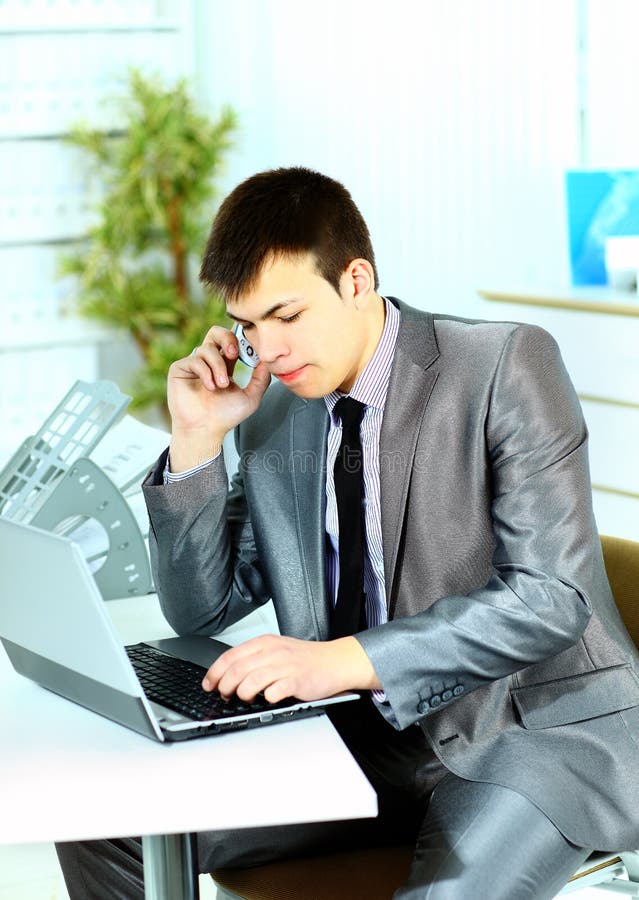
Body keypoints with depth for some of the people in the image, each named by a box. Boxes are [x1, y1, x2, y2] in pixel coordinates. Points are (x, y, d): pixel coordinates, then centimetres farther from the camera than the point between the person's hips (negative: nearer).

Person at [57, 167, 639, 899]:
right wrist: (198, 440, -3)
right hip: (363, 731, 6)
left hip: (533, 726, -5)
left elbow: (550, 597, -20)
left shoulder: (505, 366, -11)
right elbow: (201, 611, 11)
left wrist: (347, 659, -29)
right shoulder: (273, 410, 6)